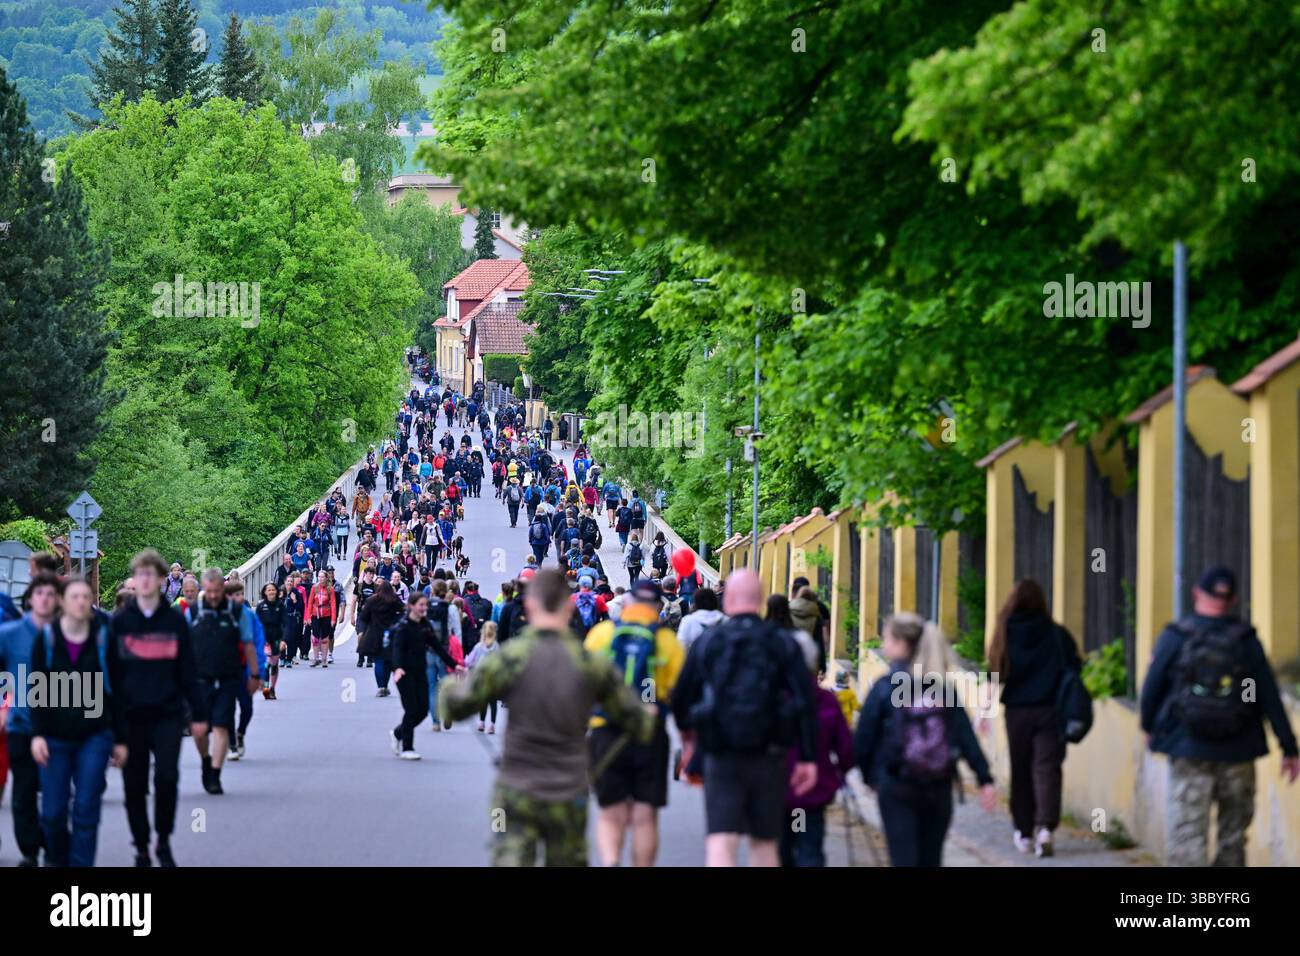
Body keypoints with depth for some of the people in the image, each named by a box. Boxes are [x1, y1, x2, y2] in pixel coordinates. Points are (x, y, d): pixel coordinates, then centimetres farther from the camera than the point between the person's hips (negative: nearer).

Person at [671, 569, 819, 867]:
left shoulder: (707, 642, 0)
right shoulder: (783, 643, 1)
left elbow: (681, 699, 5)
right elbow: (805, 703, -5)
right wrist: (808, 758, -1)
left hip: (722, 756, -2)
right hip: (769, 758, 2)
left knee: (721, 843, -8)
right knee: (764, 843, 15)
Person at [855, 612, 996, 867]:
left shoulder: (884, 688, -6)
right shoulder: (944, 688, 3)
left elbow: (863, 739, -4)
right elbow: (966, 736, -3)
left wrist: (869, 776, 12)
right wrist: (985, 779, -4)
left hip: (896, 788, -3)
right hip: (939, 788, 3)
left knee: (903, 858, -4)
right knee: (931, 859, 14)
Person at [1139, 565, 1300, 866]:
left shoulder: (1175, 638, -5)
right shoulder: (1246, 641, -1)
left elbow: (1152, 687, 1)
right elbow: (1270, 698, -1)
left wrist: (1148, 727, 20)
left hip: (1189, 751, -2)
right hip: (1237, 752, 2)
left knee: (1186, 834, -4)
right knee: (1233, 835, 15)